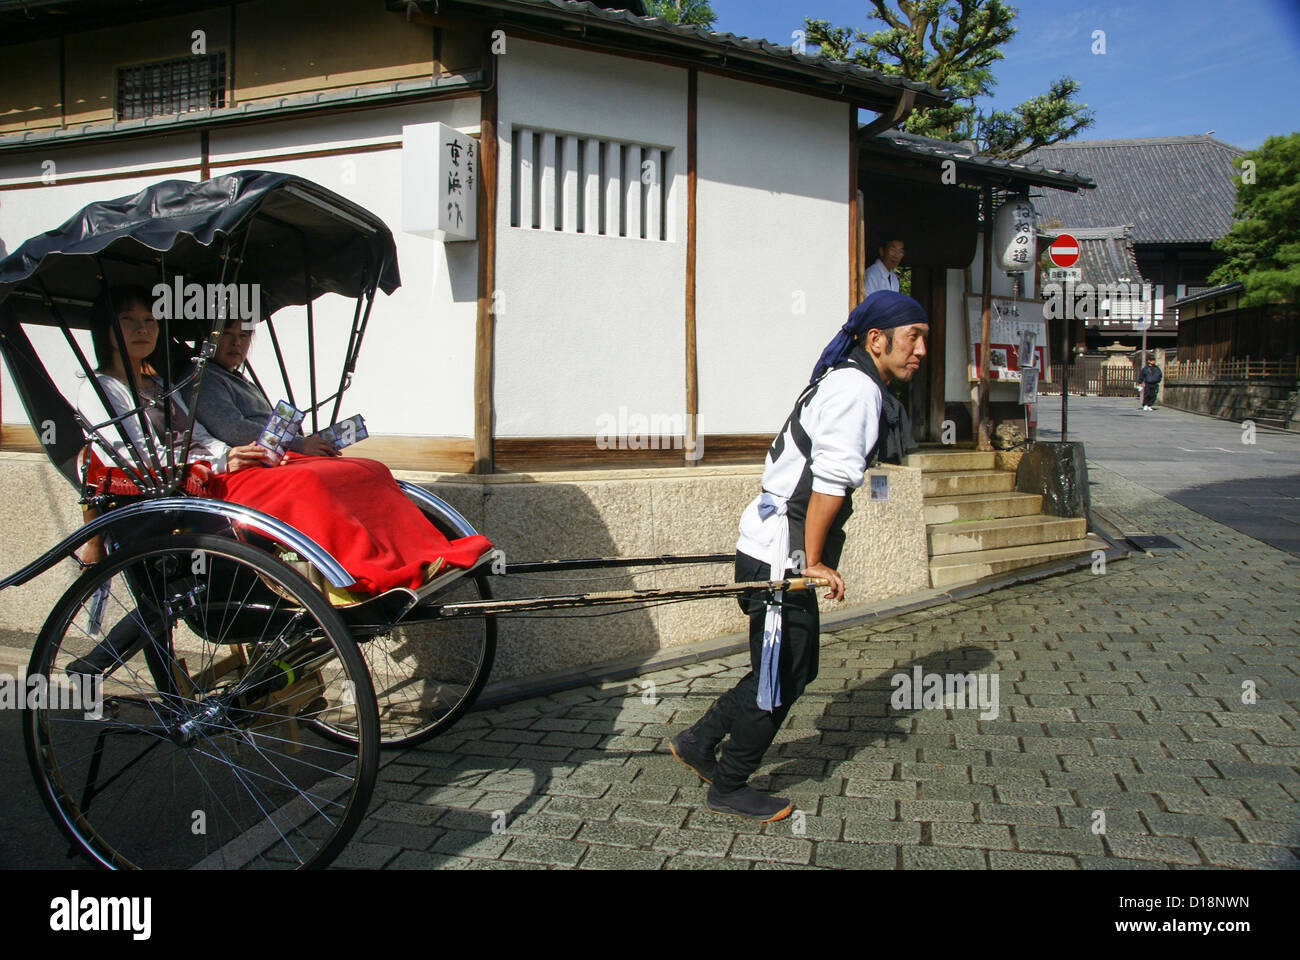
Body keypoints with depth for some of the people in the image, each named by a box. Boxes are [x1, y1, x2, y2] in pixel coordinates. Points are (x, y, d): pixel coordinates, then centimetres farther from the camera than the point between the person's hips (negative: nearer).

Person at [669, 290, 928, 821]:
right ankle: (728, 788, 19)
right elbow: (829, 481, -22)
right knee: (780, 677, 2)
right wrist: (813, 562, -19)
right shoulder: (857, 388, -15)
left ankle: (698, 741, 28)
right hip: (779, 554, -10)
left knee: (794, 668, 17)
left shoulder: (848, 381, 18)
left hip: (775, 548, 10)